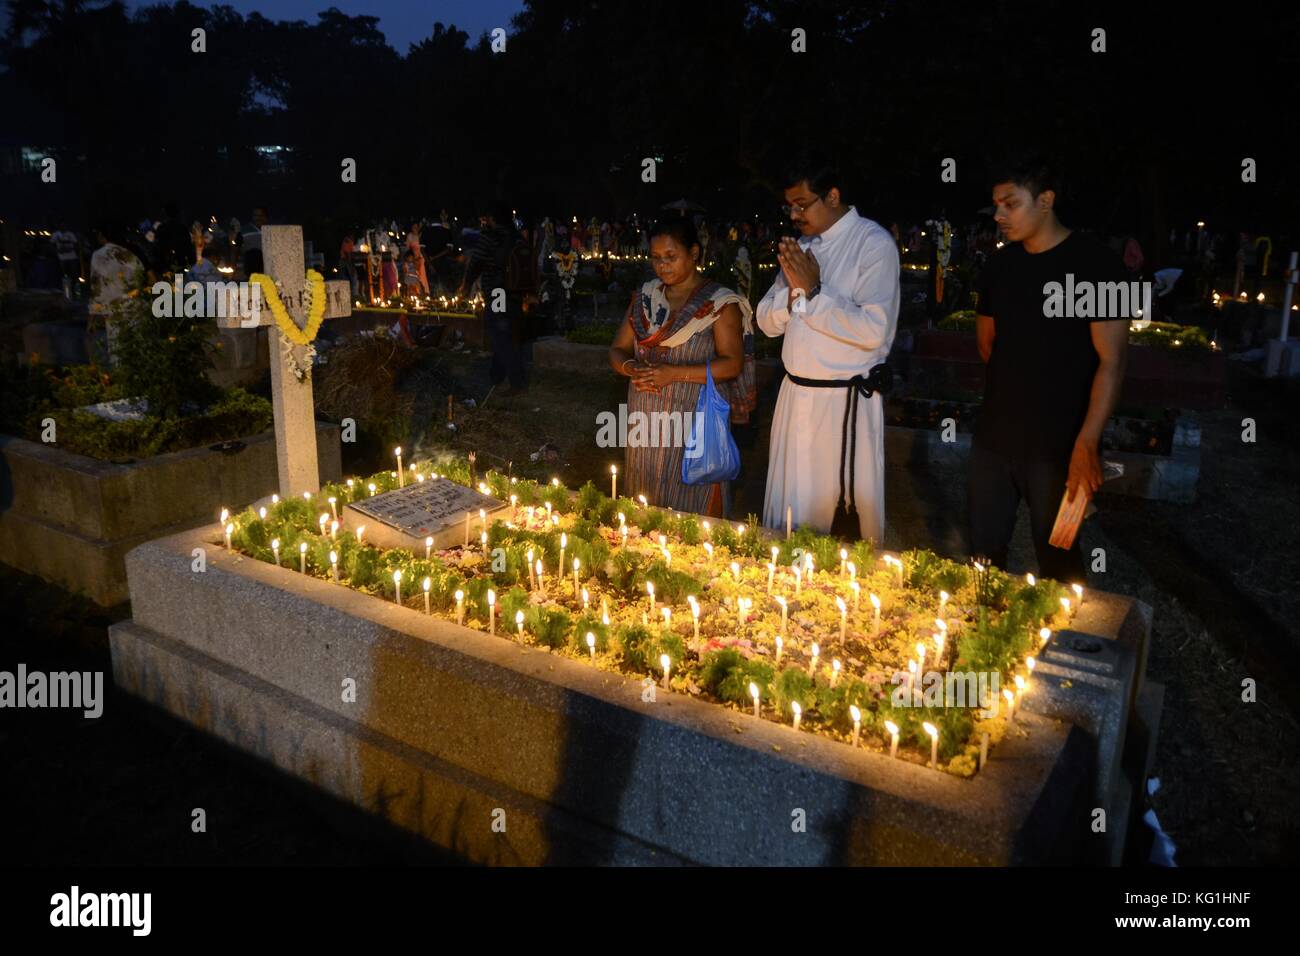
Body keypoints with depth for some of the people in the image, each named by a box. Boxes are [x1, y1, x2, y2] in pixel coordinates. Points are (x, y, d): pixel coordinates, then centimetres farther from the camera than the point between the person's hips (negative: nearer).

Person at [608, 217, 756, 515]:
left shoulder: (720, 303, -6)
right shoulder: (644, 297, 11)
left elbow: (732, 364, -12)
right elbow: (617, 350, 13)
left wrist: (674, 373, -21)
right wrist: (631, 368, -10)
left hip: (696, 422, -5)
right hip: (645, 420, 5)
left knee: (690, 508, -1)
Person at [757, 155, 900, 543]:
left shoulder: (874, 243, -9)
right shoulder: (801, 245, 12)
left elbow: (874, 331, -21)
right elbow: (768, 322, 10)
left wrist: (813, 291, -16)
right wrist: (792, 286, -8)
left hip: (845, 403, -7)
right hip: (795, 395, 7)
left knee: (844, 514, 1)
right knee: (787, 505, 14)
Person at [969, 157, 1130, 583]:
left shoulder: (1095, 264, -10)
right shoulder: (999, 265, 7)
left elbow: (1111, 360, -13)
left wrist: (1087, 442, -20)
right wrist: (1016, 385, 13)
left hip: (1058, 446, -5)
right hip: (994, 436, 5)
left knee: (1056, 558, 8)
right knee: (984, 551, 13)